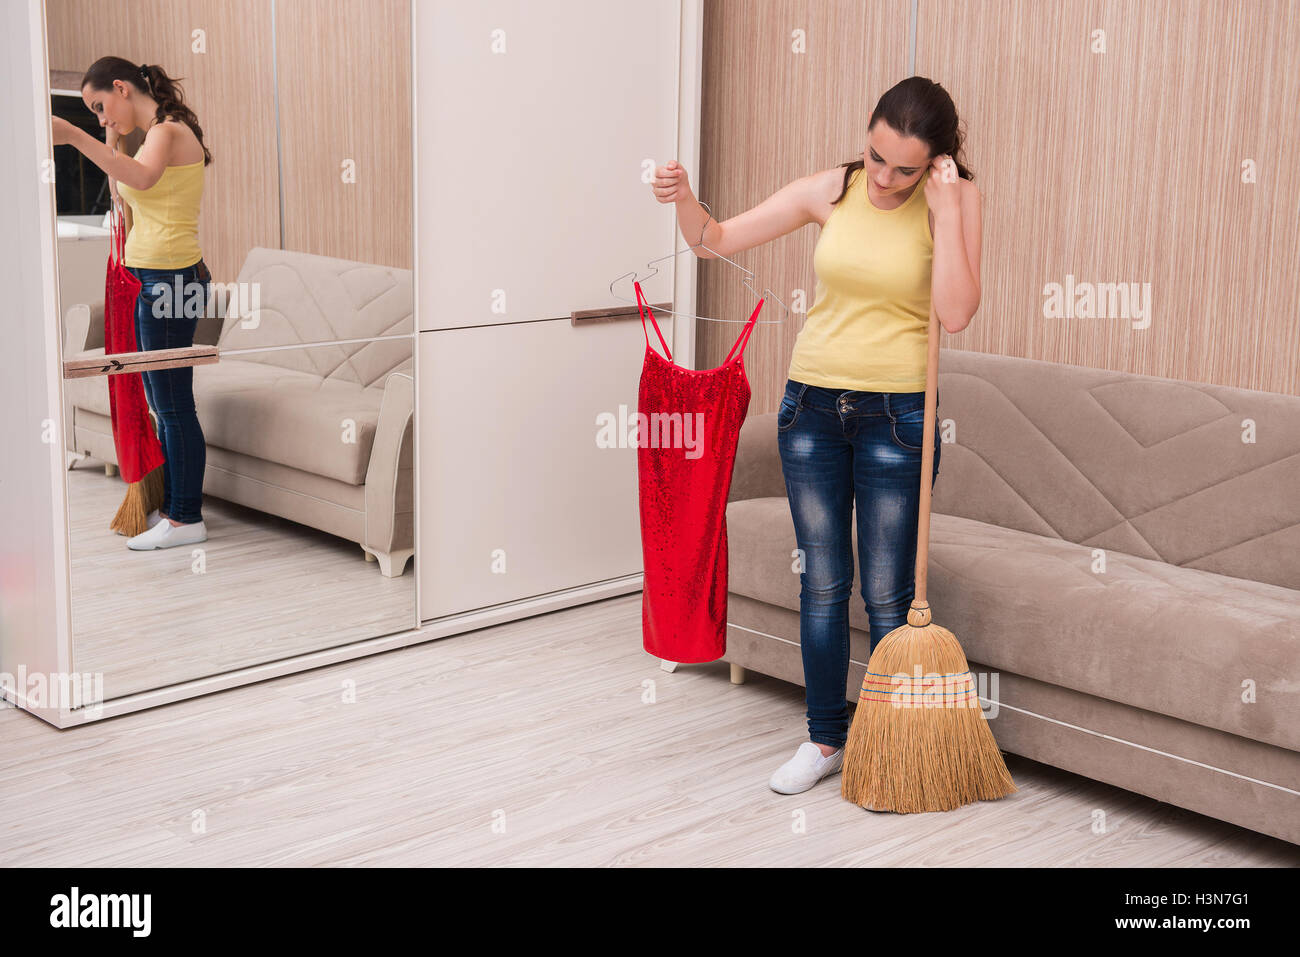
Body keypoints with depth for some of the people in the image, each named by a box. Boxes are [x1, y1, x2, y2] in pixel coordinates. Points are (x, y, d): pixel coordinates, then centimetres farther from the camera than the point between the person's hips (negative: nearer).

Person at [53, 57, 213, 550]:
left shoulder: (168, 130, -12)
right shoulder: (158, 134, 18)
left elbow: (143, 178, -35)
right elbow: (123, 197, 22)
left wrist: (76, 136, -40)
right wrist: (111, 142, 14)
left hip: (168, 280, -10)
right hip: (151, 279, 10)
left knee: (173, 404, -5)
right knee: (164, 403, 15)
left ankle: (186, 519, 3)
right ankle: (172, 506, 24)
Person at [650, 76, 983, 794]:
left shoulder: (954, 201, -7)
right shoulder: (831, 191, -1)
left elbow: (956, 313, -18)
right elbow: (718, 240, 2)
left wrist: (945, 213, -20)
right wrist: (684, 201, -18)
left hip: (896, 413, -3)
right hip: (812, 406, 3)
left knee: (887, 592, 2)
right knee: (822, 582, 10)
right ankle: (827, 739, 24)